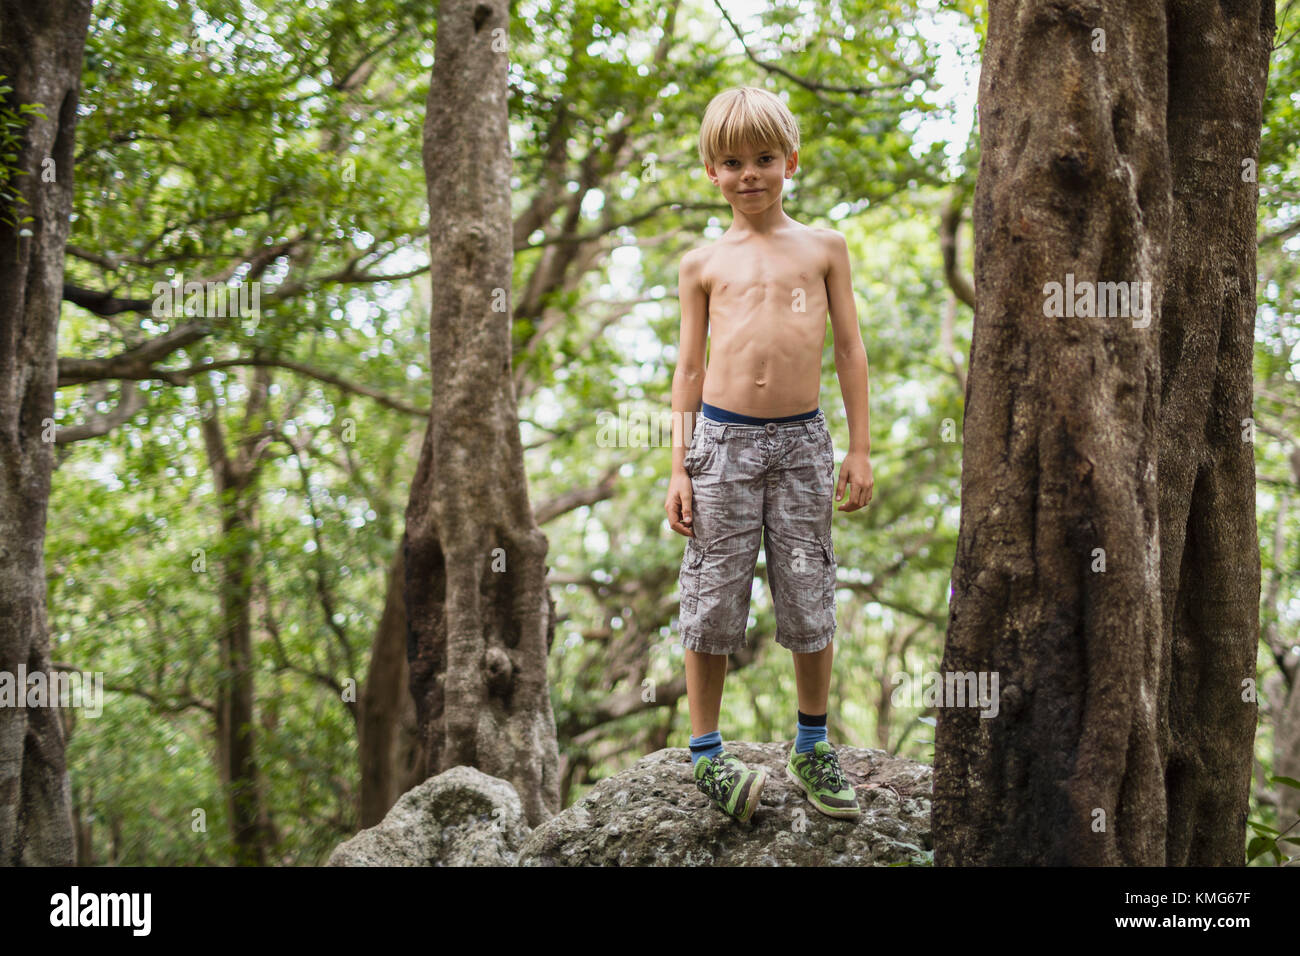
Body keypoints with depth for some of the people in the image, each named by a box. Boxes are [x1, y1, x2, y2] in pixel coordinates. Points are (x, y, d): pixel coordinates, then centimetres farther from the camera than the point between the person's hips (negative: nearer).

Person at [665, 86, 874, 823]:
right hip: (723, 439, 0)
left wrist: (861, 450, 4)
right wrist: (680, 468, 3)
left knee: (810, 597, 5)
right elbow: (690, 368, 9)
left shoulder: (823, 247, 8)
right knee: (715, 597, 2)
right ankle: (707, 753, 13)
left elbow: (850, 350, 9)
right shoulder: (704, 264, 7)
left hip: (802, 438, 1)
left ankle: (814, 746, 22)